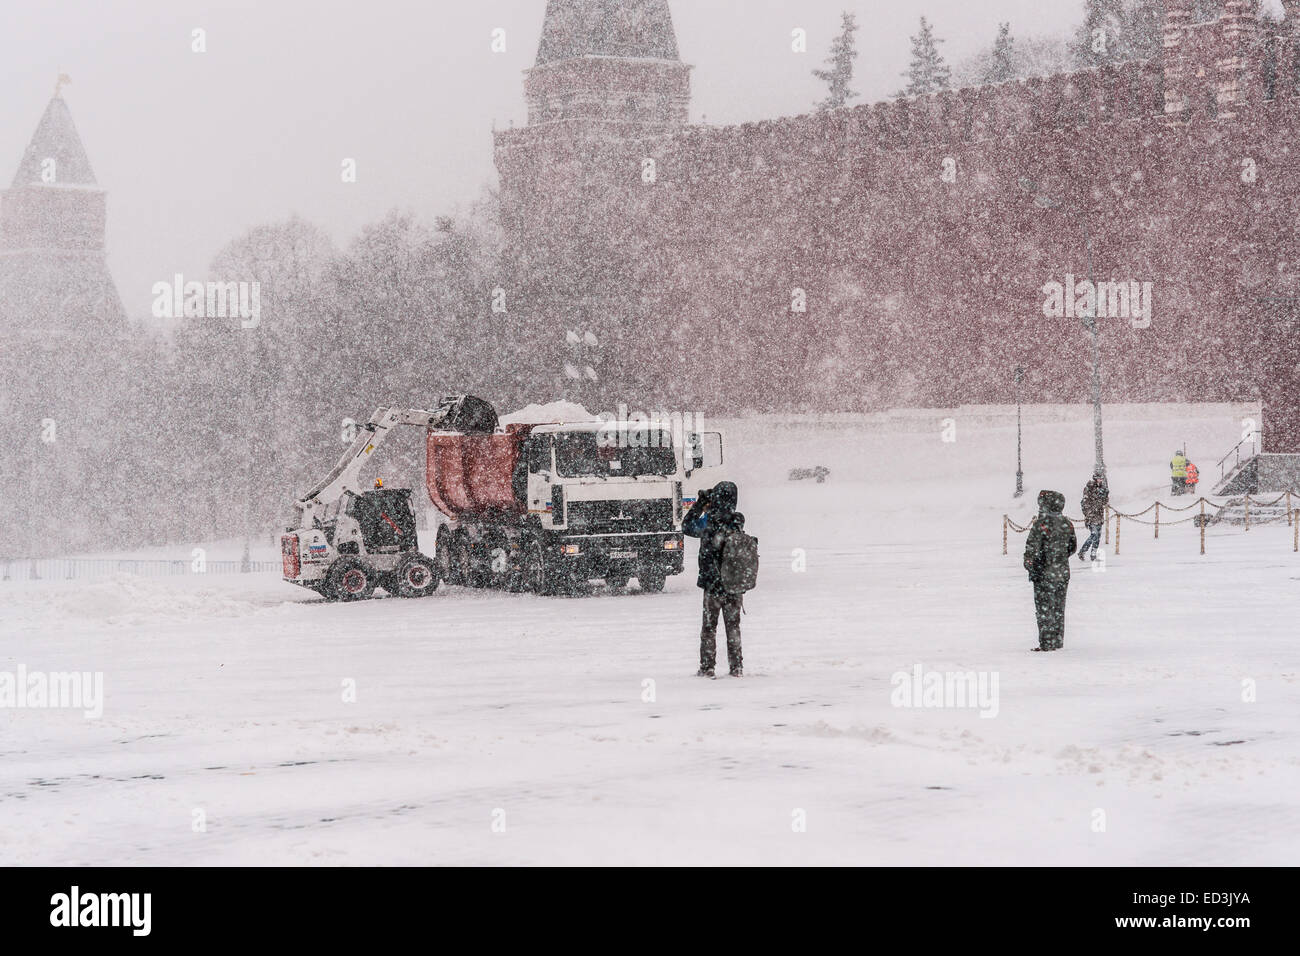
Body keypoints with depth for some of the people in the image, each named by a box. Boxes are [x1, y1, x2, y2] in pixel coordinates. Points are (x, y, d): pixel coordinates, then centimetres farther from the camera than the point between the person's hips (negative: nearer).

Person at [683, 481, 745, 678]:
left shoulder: (709, 522, -15)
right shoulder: (738, 521, -6)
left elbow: (687, 526, 2)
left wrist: (699, 505, 6)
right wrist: (707, 510, 20)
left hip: (712, 583, -3)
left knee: (709, 626, 9)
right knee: (733, 625, 13)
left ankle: (707, 667, 8)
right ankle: (736, 667, 14)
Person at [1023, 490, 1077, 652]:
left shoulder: (1042, 524, -16)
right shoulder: (1067, 524, 5)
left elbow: (1032, 547, -18)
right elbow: (1072, 547, 14)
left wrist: (1029, 564, -6)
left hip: (1044, 573, -6)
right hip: (1063, 574, 6)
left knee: (1044, 609, 0)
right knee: (1059, 608, 15)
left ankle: (1047, 643, -1)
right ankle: (1058, 641, 21)